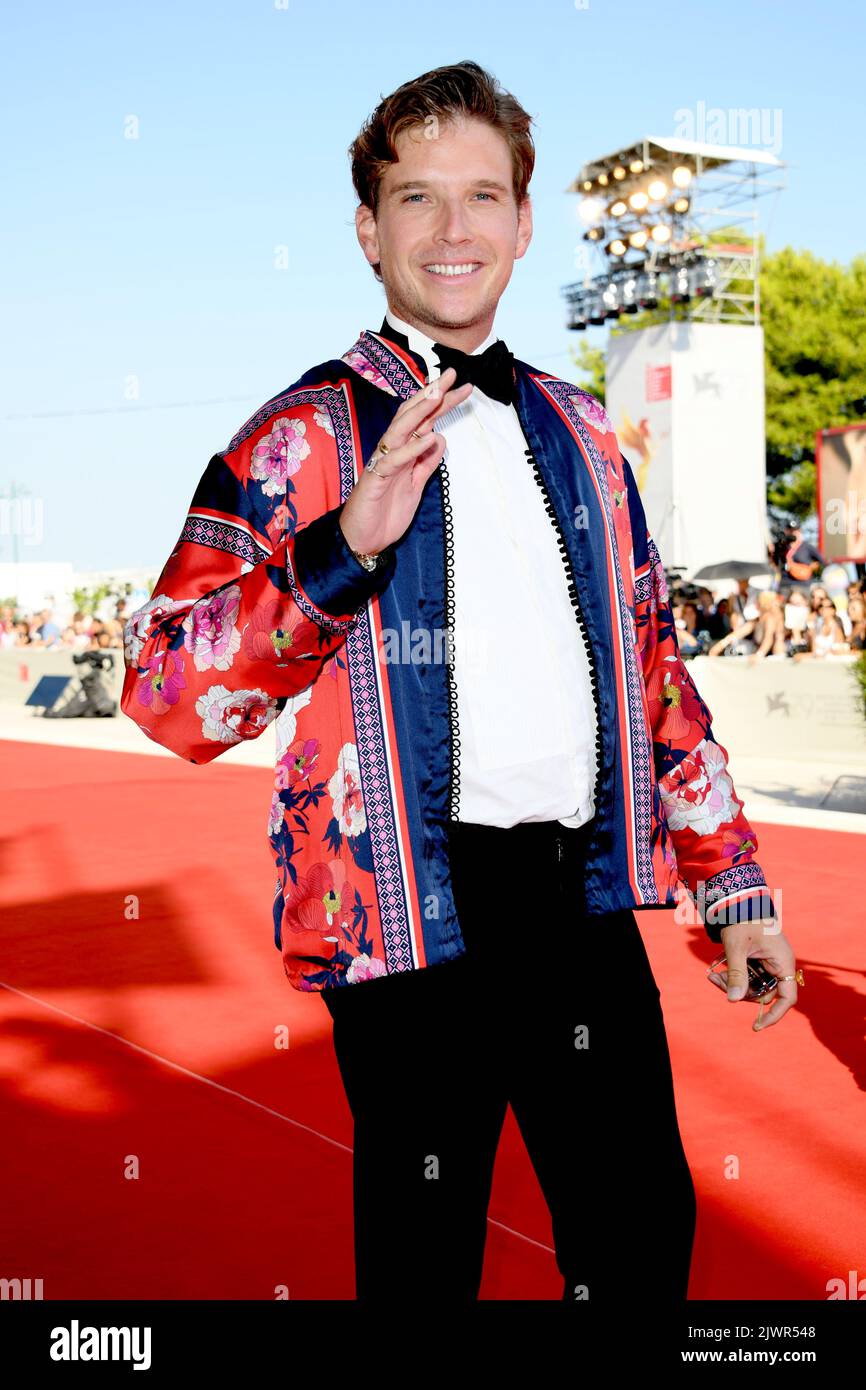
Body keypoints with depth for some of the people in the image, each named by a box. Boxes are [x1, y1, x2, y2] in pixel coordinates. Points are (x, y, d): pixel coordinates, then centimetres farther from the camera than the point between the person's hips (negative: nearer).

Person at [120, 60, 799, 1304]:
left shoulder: (576, 430, 13)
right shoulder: (304, 438, -3)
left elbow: (655, 663, 17)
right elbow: (166, 691, -11)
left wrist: (732, 879, 14)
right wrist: (346, 546, -25)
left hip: (588, 898, 5)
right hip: (419, 914, -4)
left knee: (644, 1236, 15)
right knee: (427, 1252, 9)